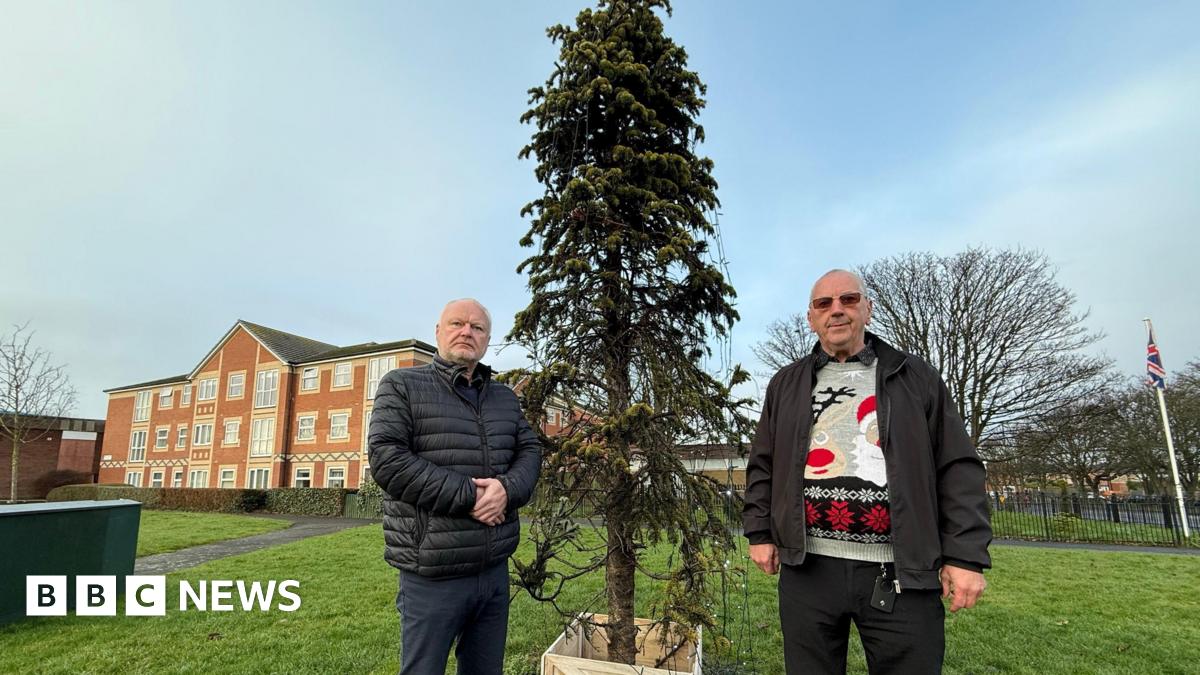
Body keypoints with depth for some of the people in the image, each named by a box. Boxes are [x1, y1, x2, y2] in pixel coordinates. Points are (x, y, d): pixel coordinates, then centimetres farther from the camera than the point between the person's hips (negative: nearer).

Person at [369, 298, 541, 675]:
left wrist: (507, 489, -16)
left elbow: (530, 450, 7)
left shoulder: (506, 397, 11)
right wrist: (468, 496, -19)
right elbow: (386, 459, -15)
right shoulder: (402, 386, -4)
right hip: (432, 577, -5)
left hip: (495, 570, 5)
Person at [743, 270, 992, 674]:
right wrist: (760, 532, 5)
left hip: (901, 572, -1)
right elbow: (762, 466, 13)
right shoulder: (786, 384, 11)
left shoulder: (916, 377, 8)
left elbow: (957, 469, 4)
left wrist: (965, 554, -4)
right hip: (807, 567, 2)